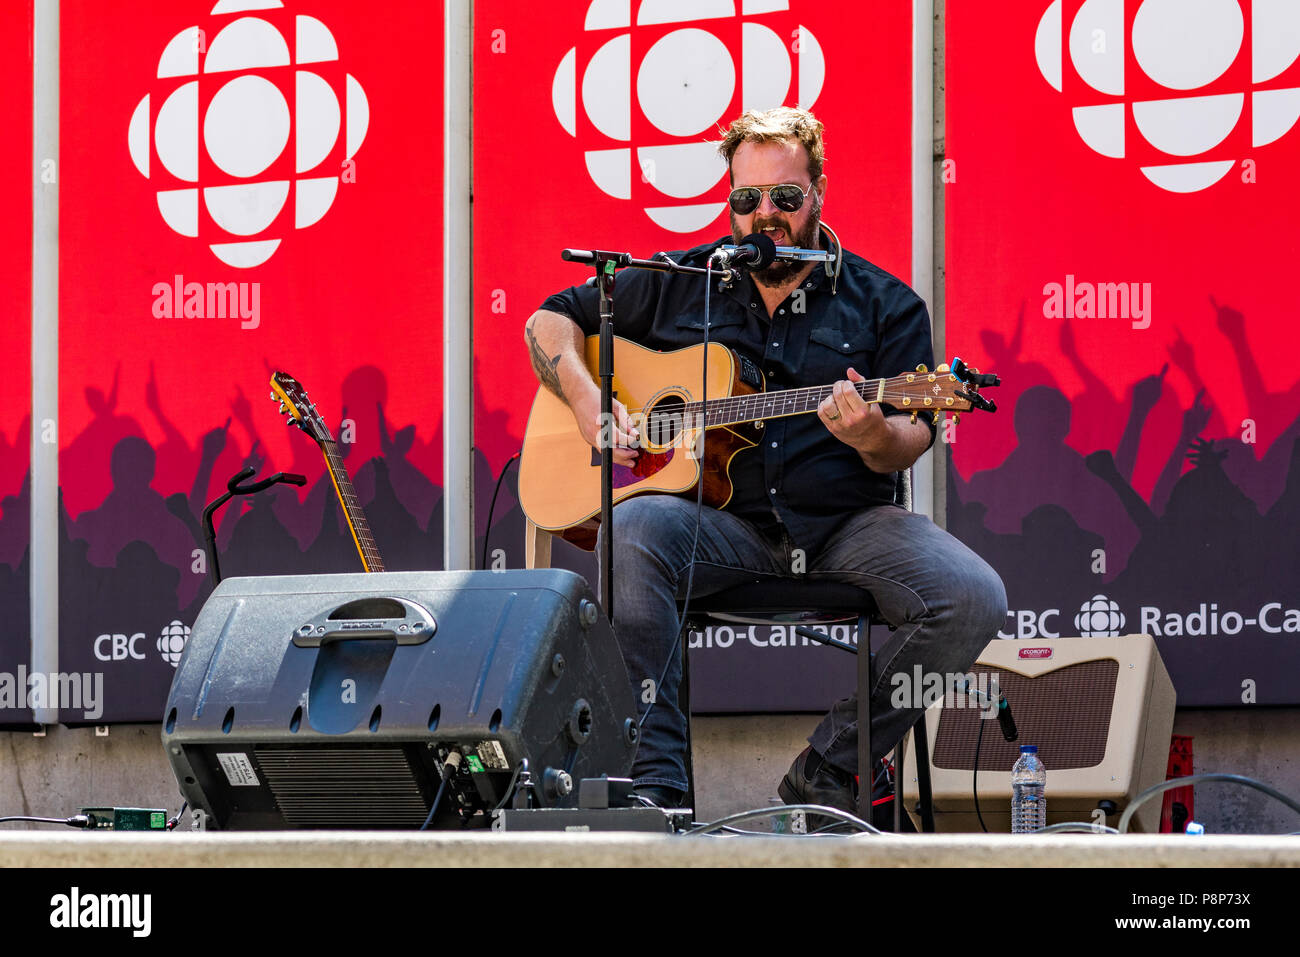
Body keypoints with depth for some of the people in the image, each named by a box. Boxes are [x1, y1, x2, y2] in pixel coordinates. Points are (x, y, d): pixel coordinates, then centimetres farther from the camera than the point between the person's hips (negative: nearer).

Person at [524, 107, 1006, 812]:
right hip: (719, 524, 0)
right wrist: (587, 401, -2)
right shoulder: (680, 285, 12)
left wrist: (874, 436, -24)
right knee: (630, 532, -34)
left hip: (844, 522, 0)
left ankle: (827, 772, -10)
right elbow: (550, 321, 18)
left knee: (974, 599, -25)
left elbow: (908, 446, 1)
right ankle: (654, 782, -30)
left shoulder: (884, 305, 8)